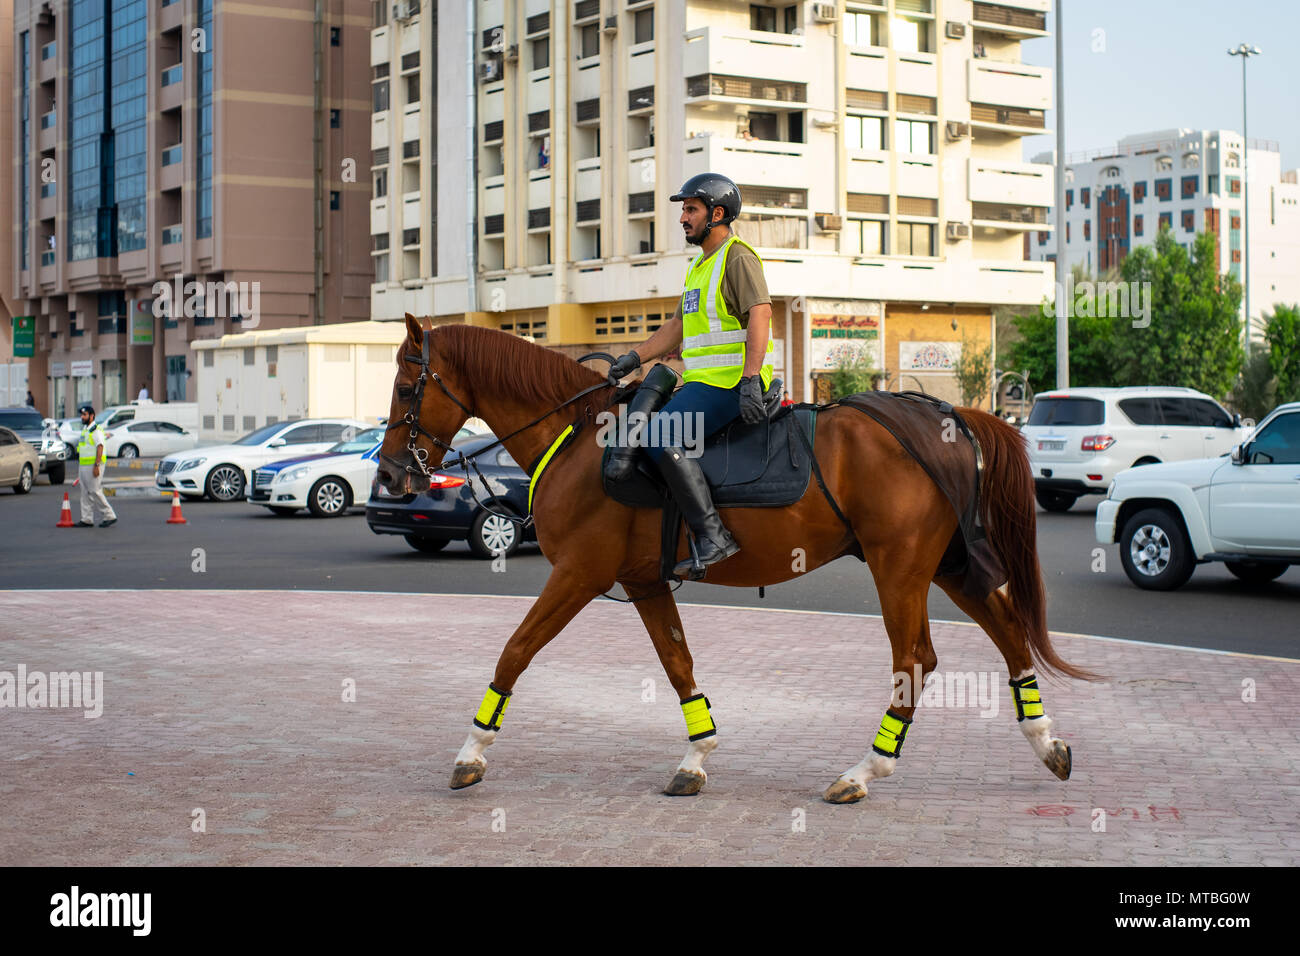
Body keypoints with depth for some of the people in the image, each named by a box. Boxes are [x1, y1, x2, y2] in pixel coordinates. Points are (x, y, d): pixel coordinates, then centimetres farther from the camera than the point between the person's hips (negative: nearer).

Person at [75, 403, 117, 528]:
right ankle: (87, 520, 10)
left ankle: (109, 516, -4)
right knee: (85, 493, 8)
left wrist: (96, 465, -26)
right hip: (84, 465, 10)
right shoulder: (84, 430, 18)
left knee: (94, 492, -9)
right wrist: (80, 469, 22)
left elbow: (100, 447, -20)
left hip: (92, 465, -10)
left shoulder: (96, 430, -12)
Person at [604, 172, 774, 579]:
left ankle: (713, 536, -27)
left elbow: (759, 317, -19)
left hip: (731, 383, -10)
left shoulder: (738, 257, -7)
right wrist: (635, 357, 12)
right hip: (704, 380, 11)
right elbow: (677, 327, 25)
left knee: (660, 436, -25)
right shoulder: (700, 264, 23)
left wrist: (750, 382, -28)